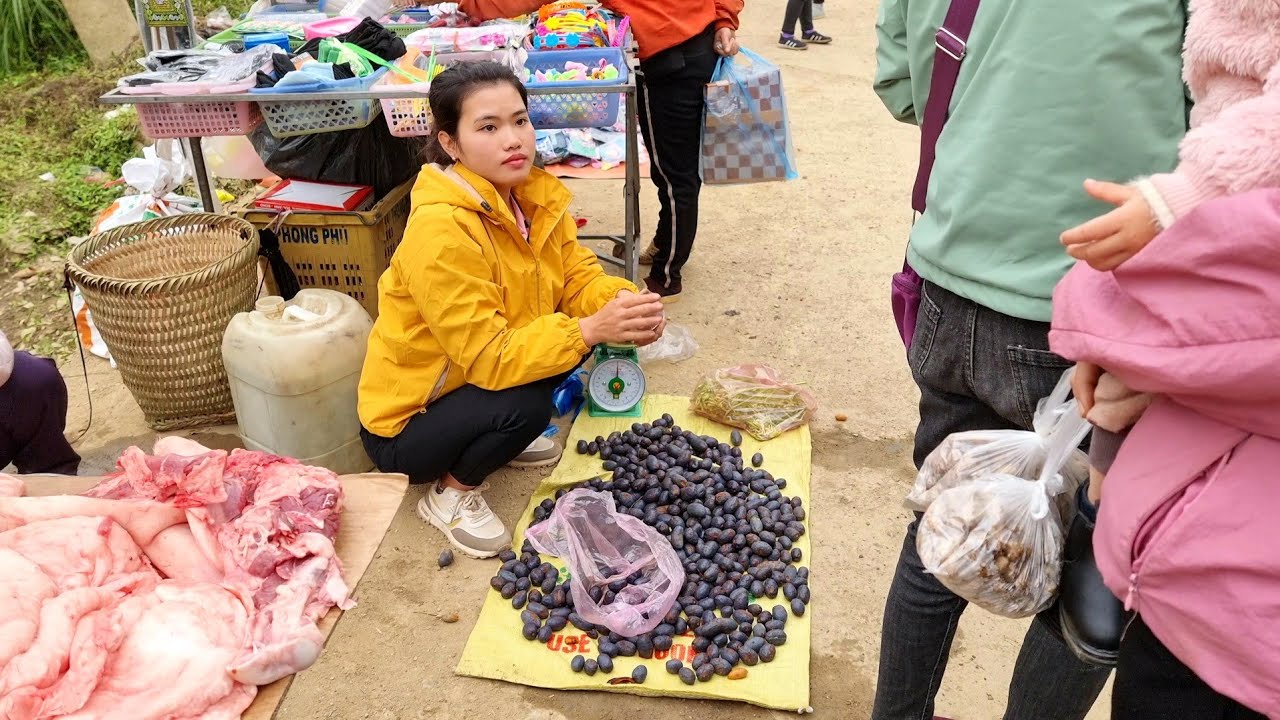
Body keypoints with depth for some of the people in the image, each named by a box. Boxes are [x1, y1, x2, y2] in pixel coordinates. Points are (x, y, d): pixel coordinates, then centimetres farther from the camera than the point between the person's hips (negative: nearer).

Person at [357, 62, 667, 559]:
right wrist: (591, 329, -38)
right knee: (525, 403, -32)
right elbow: (490, 358, -31)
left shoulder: (533, 193, -7)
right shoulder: (441, 230, -31)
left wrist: (622, 304, -27)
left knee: (581, 319, -5)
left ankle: (501, 439, 13)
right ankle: (451, 492, -1)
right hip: (406, 424, -7)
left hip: (476, 380, 8)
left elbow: (579, 275, -6)